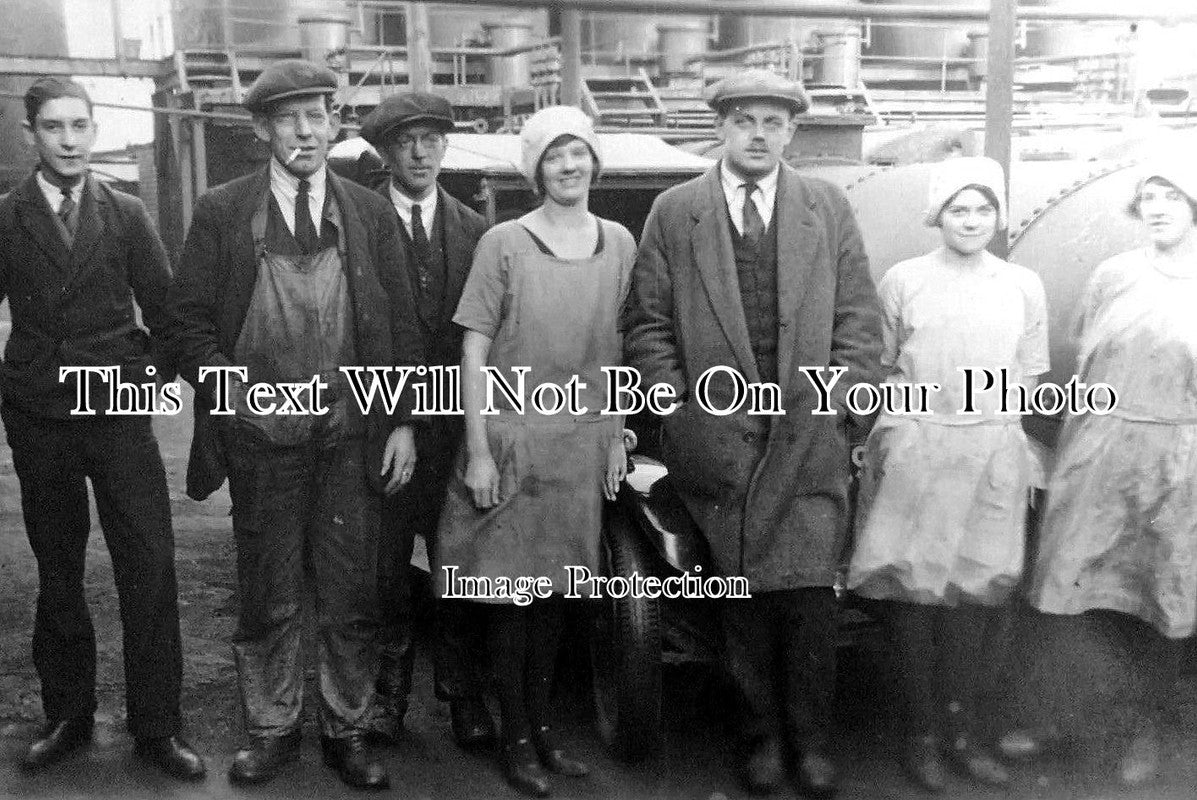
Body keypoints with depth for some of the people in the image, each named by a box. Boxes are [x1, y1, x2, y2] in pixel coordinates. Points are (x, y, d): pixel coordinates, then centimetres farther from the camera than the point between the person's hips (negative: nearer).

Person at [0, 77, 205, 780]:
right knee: (57, 573, 11)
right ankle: (68, 716, 26)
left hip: (120, 413, 0)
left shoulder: (127, 215, 4)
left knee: (151, 569, -4)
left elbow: (165, 307, 8)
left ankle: (157, 727, 7)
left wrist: (151, 375, 1)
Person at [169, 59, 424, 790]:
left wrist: (403, 422, 0)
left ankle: (348, 731, 25)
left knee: (352, 600, 8)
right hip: (260, 436, 0)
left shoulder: (371, 214, 5)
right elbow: (192, 320, 3)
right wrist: (220, 378, -13)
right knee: (267, 600, 11)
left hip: (353, 438, 1)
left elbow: (403, 325, 5)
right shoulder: (221, 213, 2)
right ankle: (273, 730, 29)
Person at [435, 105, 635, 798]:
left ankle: (544, 722, 27)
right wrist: (478, 451, -11)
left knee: (558, 587, 12)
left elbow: (616, 346, 12)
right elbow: (473, 352, -6)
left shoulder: (620, 243, 5)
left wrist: (615, 433, 8)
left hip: (584, 440, 3)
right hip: (513, 435, -3)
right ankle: (516, 737, 17)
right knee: (513, 590, 4)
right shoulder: (504, 243, -6)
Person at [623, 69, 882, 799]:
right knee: (745, 600, 5)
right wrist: (676, 409, -4)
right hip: (717, 435, 0)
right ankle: (763, 736, 21)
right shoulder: (674, 212, 6)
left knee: (811, 596, -1)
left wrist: (843, 405, -2)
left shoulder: (830, 209, 10)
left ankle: (811, 739, 16)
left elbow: (860, 319, 7)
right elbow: (648, 323, 4)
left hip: (810, 436, 1)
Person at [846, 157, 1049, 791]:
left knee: (973, 590, 5)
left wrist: (987, 411, 1)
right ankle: (921, 733, 12)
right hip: (914, 448, -2)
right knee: (913, 587, 0)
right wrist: (906, 414, -3)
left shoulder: (1023, 286, 8)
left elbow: (1029, 376, 13)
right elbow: (881, 367, 7)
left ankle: (961, 730, 16)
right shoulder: (903, 280, 2)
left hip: (992, 453, 2)